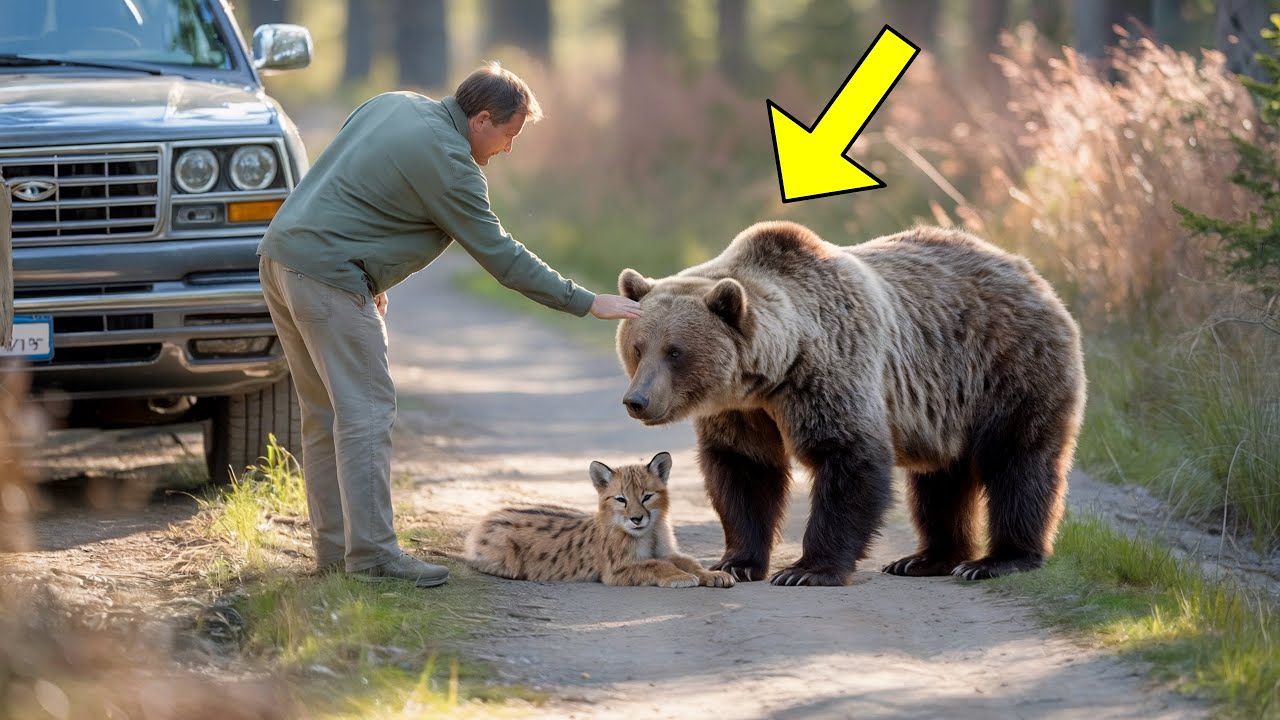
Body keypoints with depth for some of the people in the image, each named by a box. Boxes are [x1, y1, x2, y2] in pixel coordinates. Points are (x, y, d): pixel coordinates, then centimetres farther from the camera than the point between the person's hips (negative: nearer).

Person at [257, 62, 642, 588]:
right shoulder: (447, 160, -12)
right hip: (327, 274, -10)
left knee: (325, 414, 13)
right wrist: (587, 303, -4)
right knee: (366, 411, -8)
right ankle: (371, 553, -10)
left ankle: (333, 546, 15)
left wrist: (368, 279, 23)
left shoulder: (392, 105, 15)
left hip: (281, 254, 10)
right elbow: (500, 255, -9)